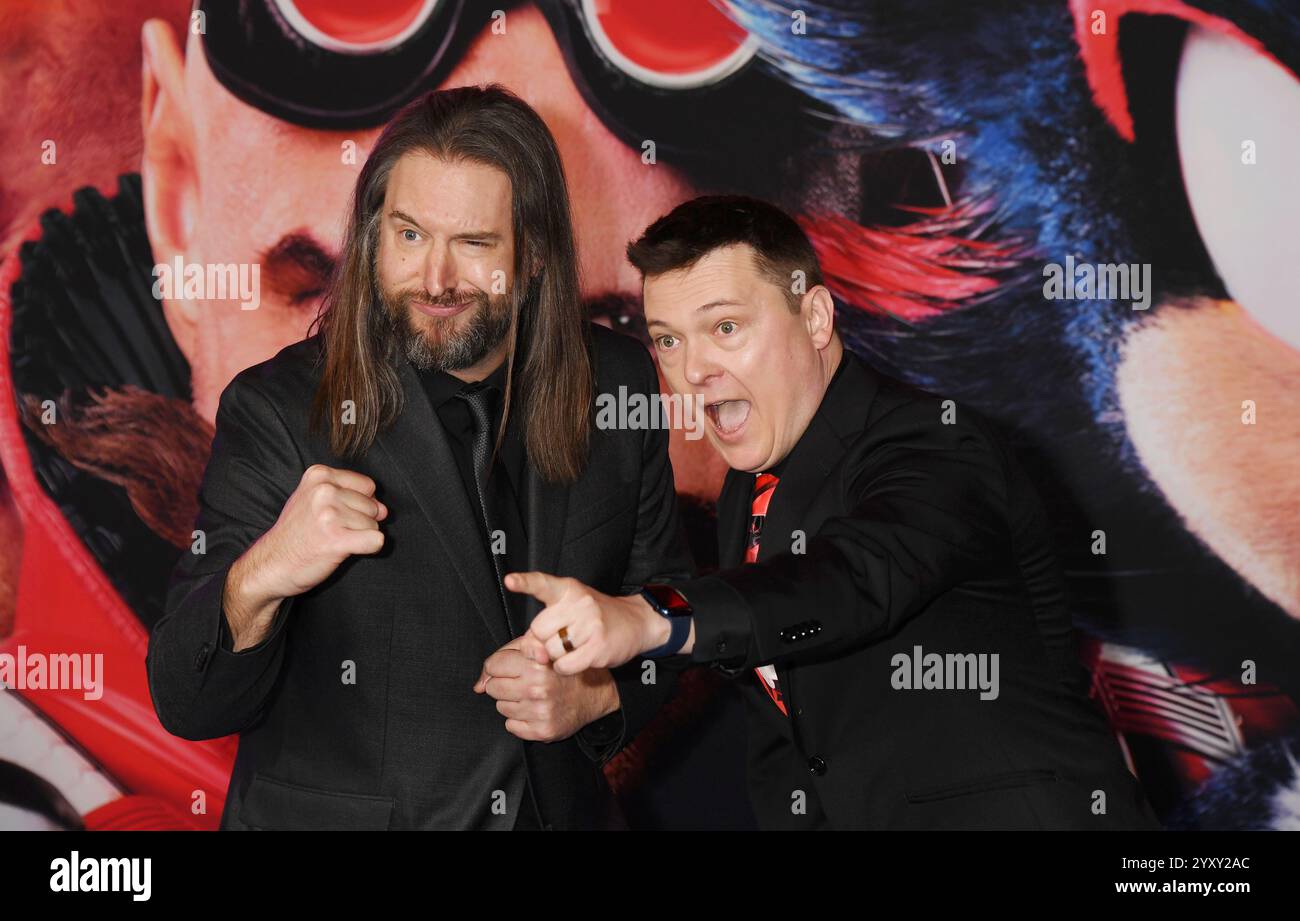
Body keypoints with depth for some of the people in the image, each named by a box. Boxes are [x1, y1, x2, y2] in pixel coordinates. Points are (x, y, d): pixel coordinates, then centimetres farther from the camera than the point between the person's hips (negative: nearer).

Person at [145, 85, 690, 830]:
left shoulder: (618, 387, -8)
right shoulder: (280, 412, -17)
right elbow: (187, 705, -18)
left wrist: (601, 695, -15)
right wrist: (256, 580, -36)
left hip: (564, 808, 3)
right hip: (331, 811, -2)